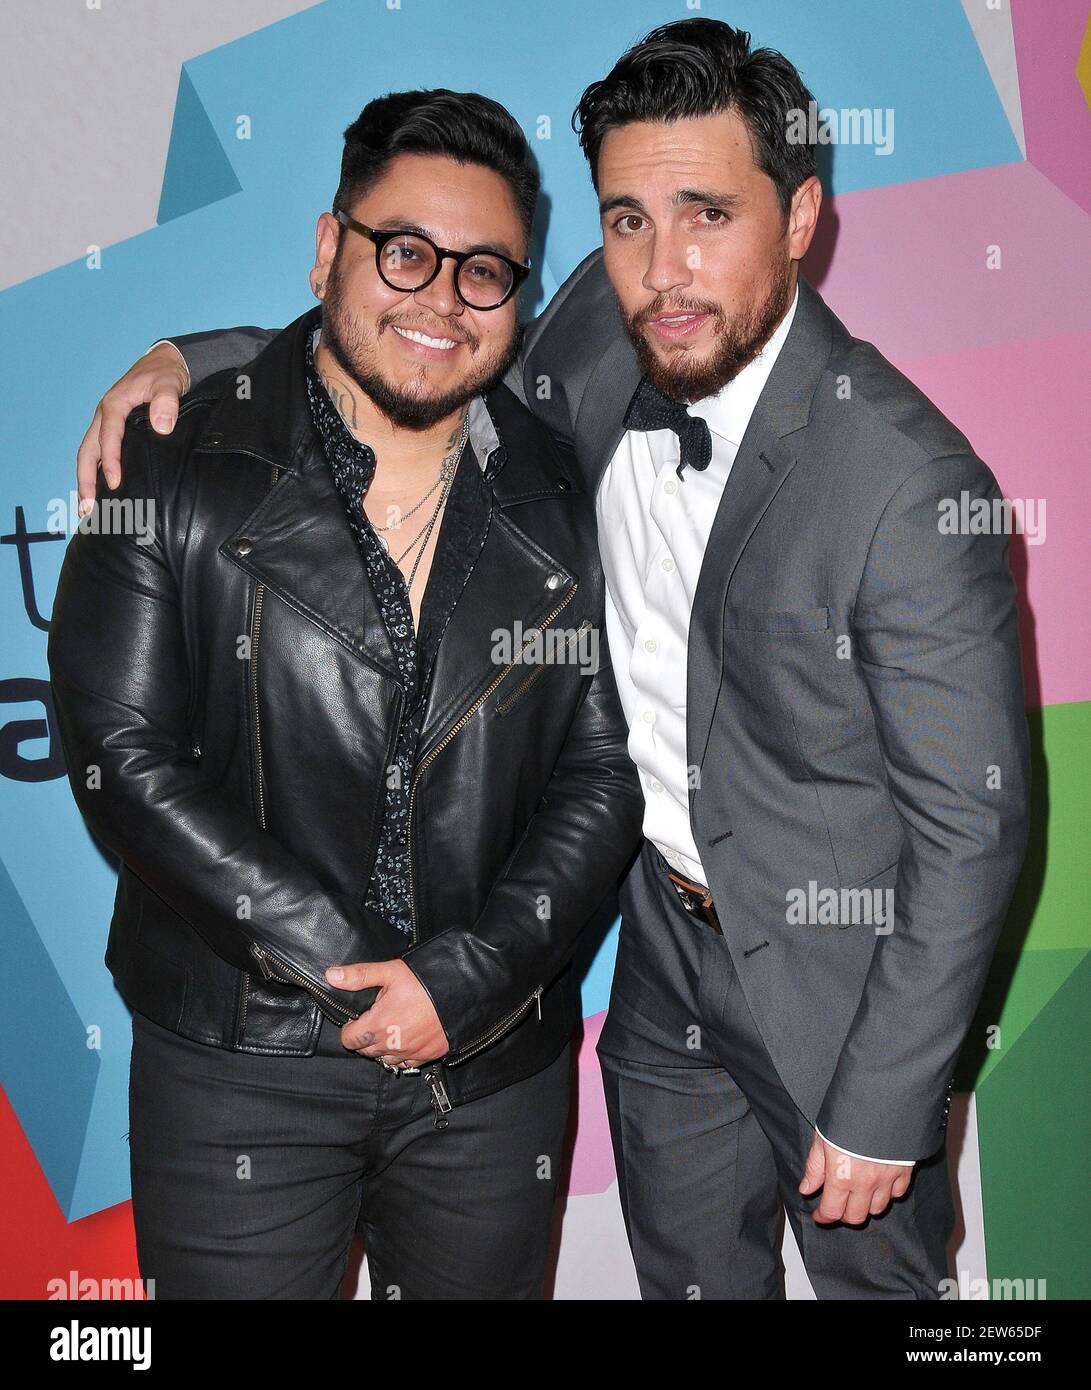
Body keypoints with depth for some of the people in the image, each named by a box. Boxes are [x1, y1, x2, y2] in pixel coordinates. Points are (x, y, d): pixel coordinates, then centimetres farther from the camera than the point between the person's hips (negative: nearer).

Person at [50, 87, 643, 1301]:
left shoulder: (558, 507, 1)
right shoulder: (171, 472, -6)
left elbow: (604, 772, 0)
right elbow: (124, 757, -12)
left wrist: (469, 975, -12)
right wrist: (348, 962, -14)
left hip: (494, 1068, 3)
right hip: (240, 1063, -2)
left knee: (481, 1283, 20)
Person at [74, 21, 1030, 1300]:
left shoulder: (908, 484, -29)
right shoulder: (602, 339, -11)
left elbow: (972, 825, -21)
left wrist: (882, 1110, -15)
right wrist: (197, 356, -7)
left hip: (840, 977, -5)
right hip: (664, 952, 5)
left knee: (873, 1273, 23)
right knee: (686, 1278, 26)